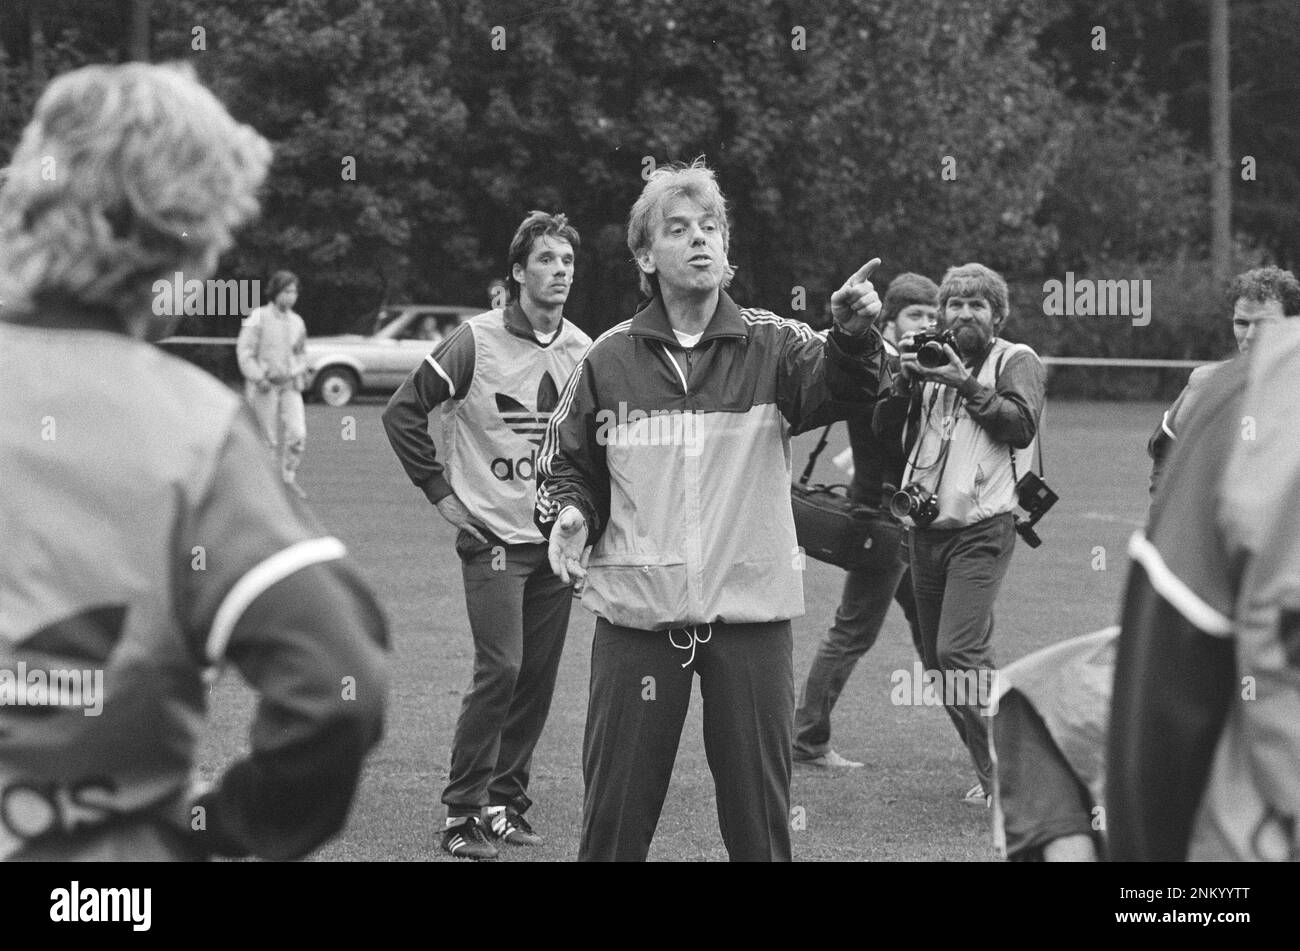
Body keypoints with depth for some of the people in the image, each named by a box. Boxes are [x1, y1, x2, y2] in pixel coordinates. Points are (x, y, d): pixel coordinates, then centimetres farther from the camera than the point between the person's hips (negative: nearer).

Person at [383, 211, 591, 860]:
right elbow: (402, 412, -5)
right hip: (492, 535, -5)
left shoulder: (582, 350, 6)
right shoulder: (477, 342, -9)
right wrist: (440, 491, -6)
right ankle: (462, 813, -4)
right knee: (501, 670, -13)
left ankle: (507, 805, 16)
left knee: (539, 676, 5)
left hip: (555, 538, 5)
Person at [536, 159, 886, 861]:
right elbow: (565, 461, 15)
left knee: (759, 810, 5)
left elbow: (838, 389, -17)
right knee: (616, 808, 5)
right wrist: (570, 514, -6)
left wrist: (853, 334, -38)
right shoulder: (610, 359, 6)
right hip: (636, 611, 1)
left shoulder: (772, 346, 2)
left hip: (750, 613, -1)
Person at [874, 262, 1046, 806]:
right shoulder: (935, 361, 17)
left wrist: (966, 385, -18)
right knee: (938, 658, 9)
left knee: (960, 653, -18)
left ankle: (1002, 776, -12)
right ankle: (991, 767, 22)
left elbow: (1022, 424, -14)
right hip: (926, 530, 7)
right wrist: (905, 380, -6)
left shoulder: (1015, 362, 3)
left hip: (982, 529, -7)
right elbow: (885, 429, 10)